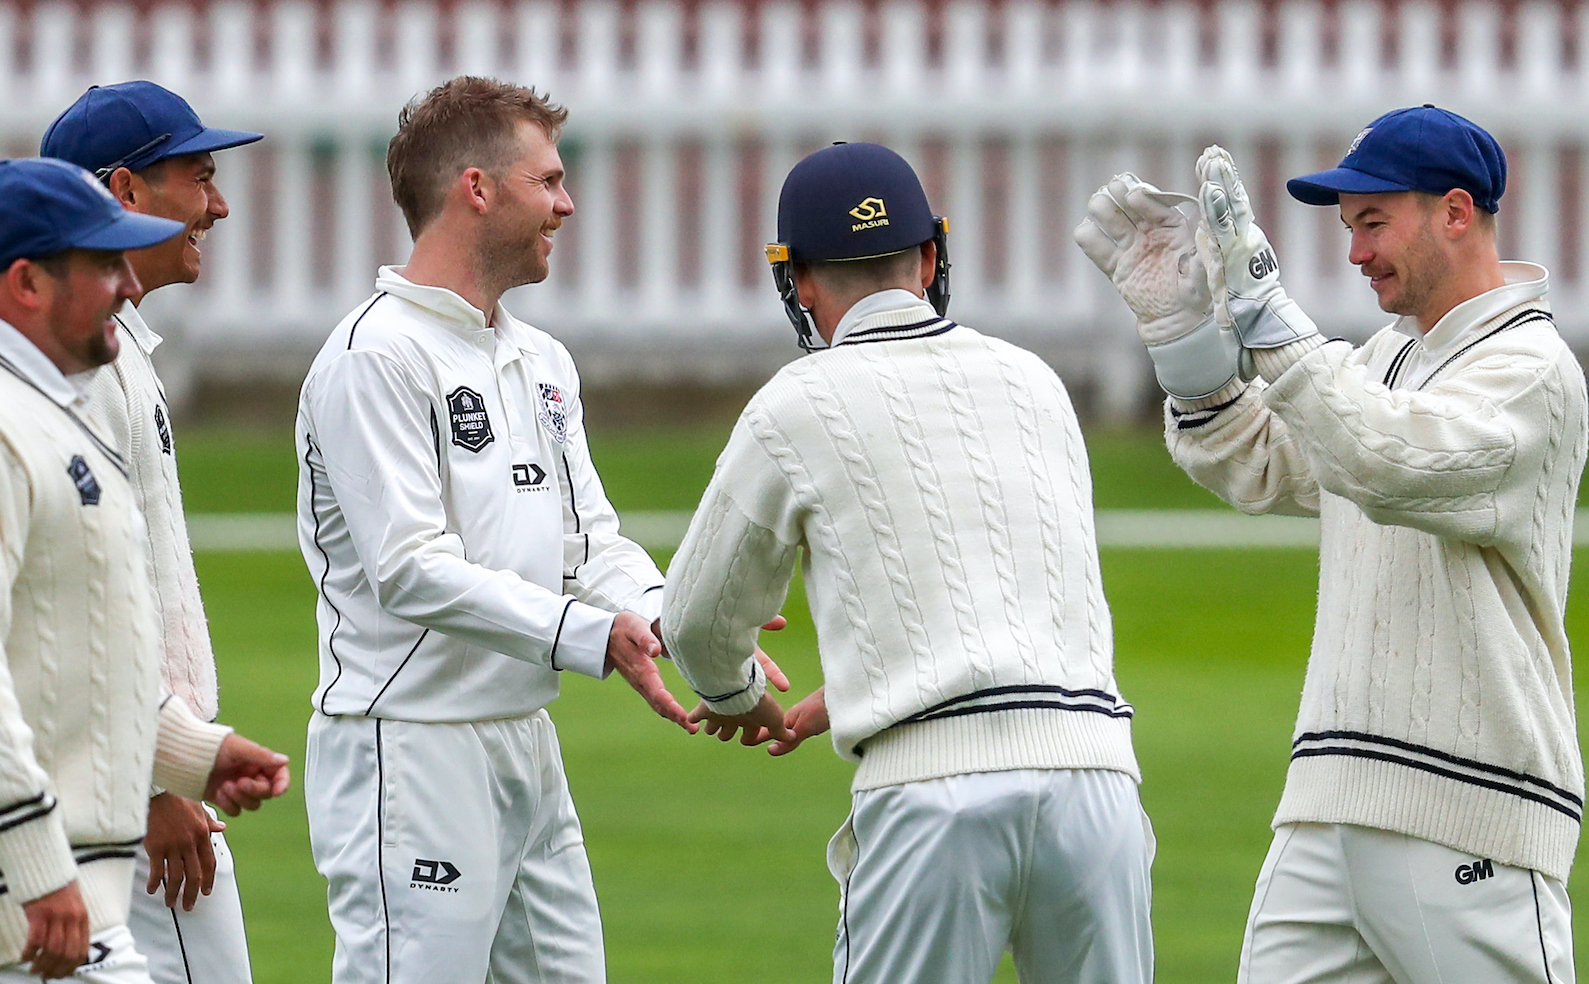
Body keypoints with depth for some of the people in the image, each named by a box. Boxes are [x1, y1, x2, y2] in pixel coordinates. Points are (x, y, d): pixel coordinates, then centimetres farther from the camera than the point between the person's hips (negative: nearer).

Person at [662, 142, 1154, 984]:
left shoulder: (800, 406, 6)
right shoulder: (1036, 384, 19)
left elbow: (702, 621, 17)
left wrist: (740, 700, 41)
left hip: (935, 785, -4)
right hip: (1091, 761, 4)